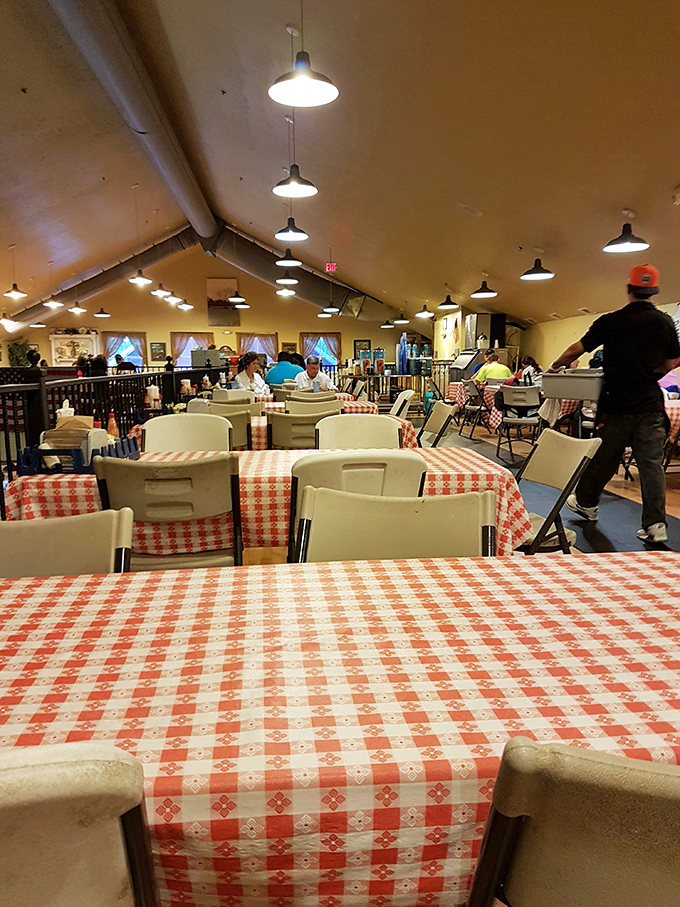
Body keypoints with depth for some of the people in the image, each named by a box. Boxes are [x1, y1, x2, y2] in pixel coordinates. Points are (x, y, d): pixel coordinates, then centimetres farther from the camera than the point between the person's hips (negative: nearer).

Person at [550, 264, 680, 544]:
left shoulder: (610, 321, -6)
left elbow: (576, 349, -2)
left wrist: (555, 366, 15)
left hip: (617, 405, -2)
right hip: (651, 403, 2)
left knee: (604, 456, 12)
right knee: (652, 462, 2)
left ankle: (586, 503, 31)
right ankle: (655, 524, 1)